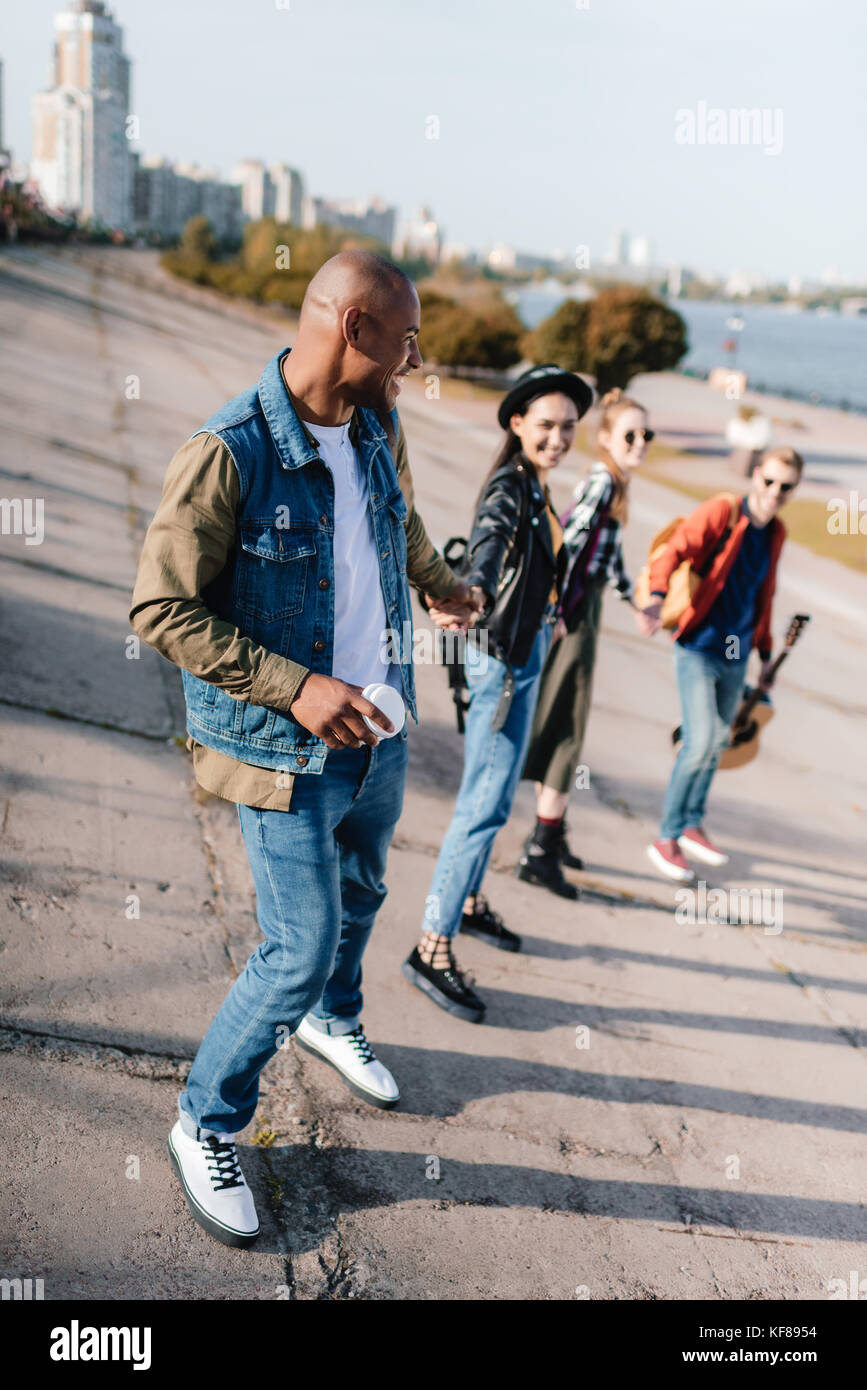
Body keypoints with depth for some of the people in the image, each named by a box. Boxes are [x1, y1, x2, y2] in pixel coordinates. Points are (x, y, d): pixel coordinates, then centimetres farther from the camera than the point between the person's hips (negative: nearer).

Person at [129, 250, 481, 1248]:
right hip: (285, 753, -7)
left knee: (359, 896, 26)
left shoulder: (378, 431, 0)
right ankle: (204, 1129, 22)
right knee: (301, 950, -3)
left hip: (378, 734, 7)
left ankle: (331, 1022, 57)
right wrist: (293, 687, -25)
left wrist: (445, 587, 41)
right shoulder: (228, 453, -23)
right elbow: (160, 610, -21)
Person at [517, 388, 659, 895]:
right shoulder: (602, 482, -16)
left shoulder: (615, 483, 14)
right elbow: (569, 544, -24)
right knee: (567, 732, -6)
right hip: (573, 613, -10)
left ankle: (552, 833, 28)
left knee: (559, 727, 16)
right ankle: (540, 851, -2)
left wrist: (636, 602, 33)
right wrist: (556, 612, -27)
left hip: (584, 610, 10)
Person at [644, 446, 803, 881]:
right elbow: (675, 548, -23)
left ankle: (692, 826, 32)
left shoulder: (775, 532, 9)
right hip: (699, 649, -7)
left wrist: (766, 654, 22)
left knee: (717, 743, 15)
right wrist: (657, 595, -42)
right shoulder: (722, 511, -11)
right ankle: (666, 838, 2)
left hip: (736, 657, 7)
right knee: (700, 743, -13)